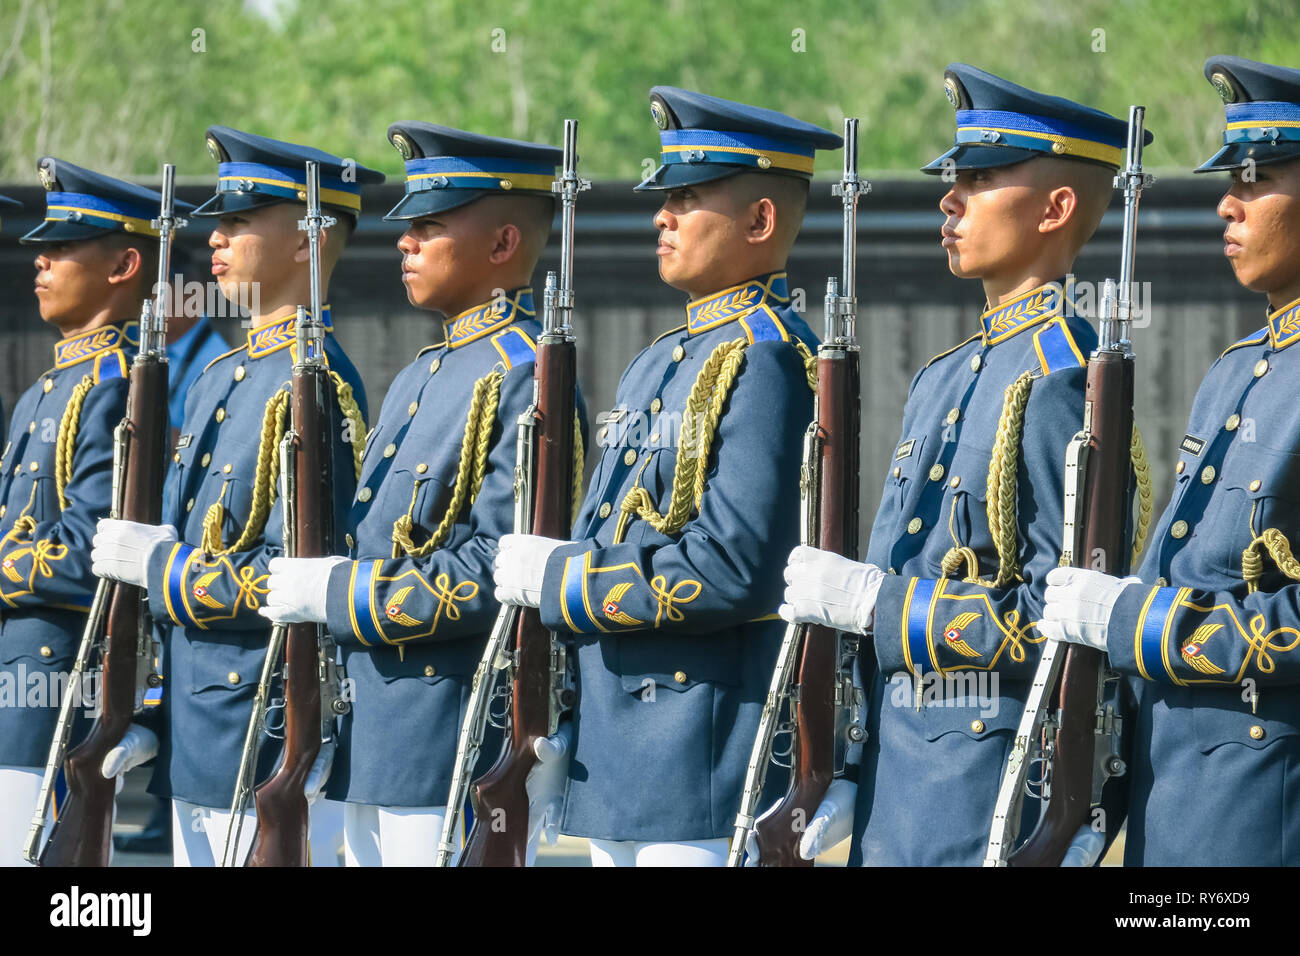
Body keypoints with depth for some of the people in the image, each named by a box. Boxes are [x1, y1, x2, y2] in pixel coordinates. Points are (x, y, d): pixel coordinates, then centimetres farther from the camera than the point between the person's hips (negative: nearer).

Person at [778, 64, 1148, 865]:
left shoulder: (1061, 381, -13)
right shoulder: (945, 378, 17)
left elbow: (1061, 617, -19)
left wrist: (872, 602, -16)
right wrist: (845, 781, 17)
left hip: (991, 791, -9)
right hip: (899, 784, 9)